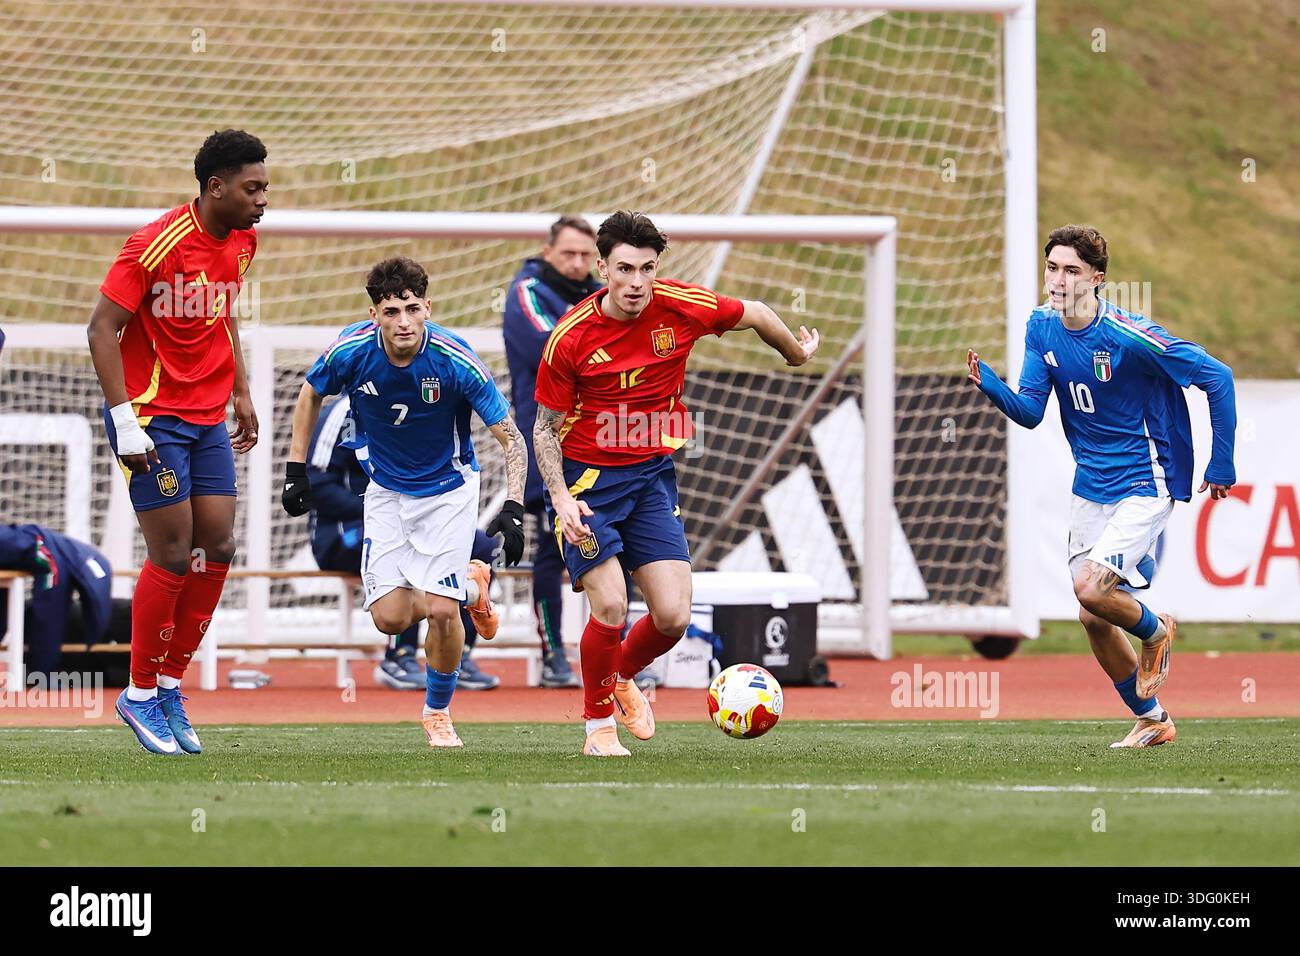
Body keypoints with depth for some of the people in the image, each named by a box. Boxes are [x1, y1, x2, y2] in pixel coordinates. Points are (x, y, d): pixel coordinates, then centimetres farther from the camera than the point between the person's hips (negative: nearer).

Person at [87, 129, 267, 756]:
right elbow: (102, 328, -16)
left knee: (218, 549, 2)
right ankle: (141, 696, 8)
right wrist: (125, 419, -21)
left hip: (209, 420, 8)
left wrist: (240, 393, 20)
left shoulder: (243, 243, 6)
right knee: (173, 554, -7)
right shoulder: (157, 246, -18)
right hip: (153, 419, -7)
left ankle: (169, 686, 15)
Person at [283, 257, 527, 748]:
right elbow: (311, 395, 4)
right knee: (391, 616, -7)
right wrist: (296, 471, 2)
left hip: (448, 489, -3)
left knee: (440, 611, -15)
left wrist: (513, 509, -32)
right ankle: (467, 585, 26)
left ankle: (438, 712, 13)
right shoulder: (352, 350, -20)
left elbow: (511, 438, -20)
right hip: (387, 491, 3)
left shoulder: (456, 361, -27)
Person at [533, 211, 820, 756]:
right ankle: (599, 723, 9)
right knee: (611, 608, -17)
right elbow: (545, 426, -5)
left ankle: (623, 676, 29)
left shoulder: (681, 306, -11)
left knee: (673, 616, -6)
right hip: (586, 480, -3)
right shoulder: (571, 337, -16)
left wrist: (798, 355, 27)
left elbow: (755, 315, 9)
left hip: (653, 476, 3)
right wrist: (560, 496, -19)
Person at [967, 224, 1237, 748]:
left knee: (1091, 588, -24)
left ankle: (1155, 632, 10)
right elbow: (1030, 411, -2)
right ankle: (1152, 719, 26)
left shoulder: (1127, 335, -22)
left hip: (1144, 485, -7)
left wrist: (1221, 465, -13)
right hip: (1090, 487, 7)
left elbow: (1217, 377, -17)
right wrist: (990, 385, -23)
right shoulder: (1042, 327, -2)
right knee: (1092, 617, 6)